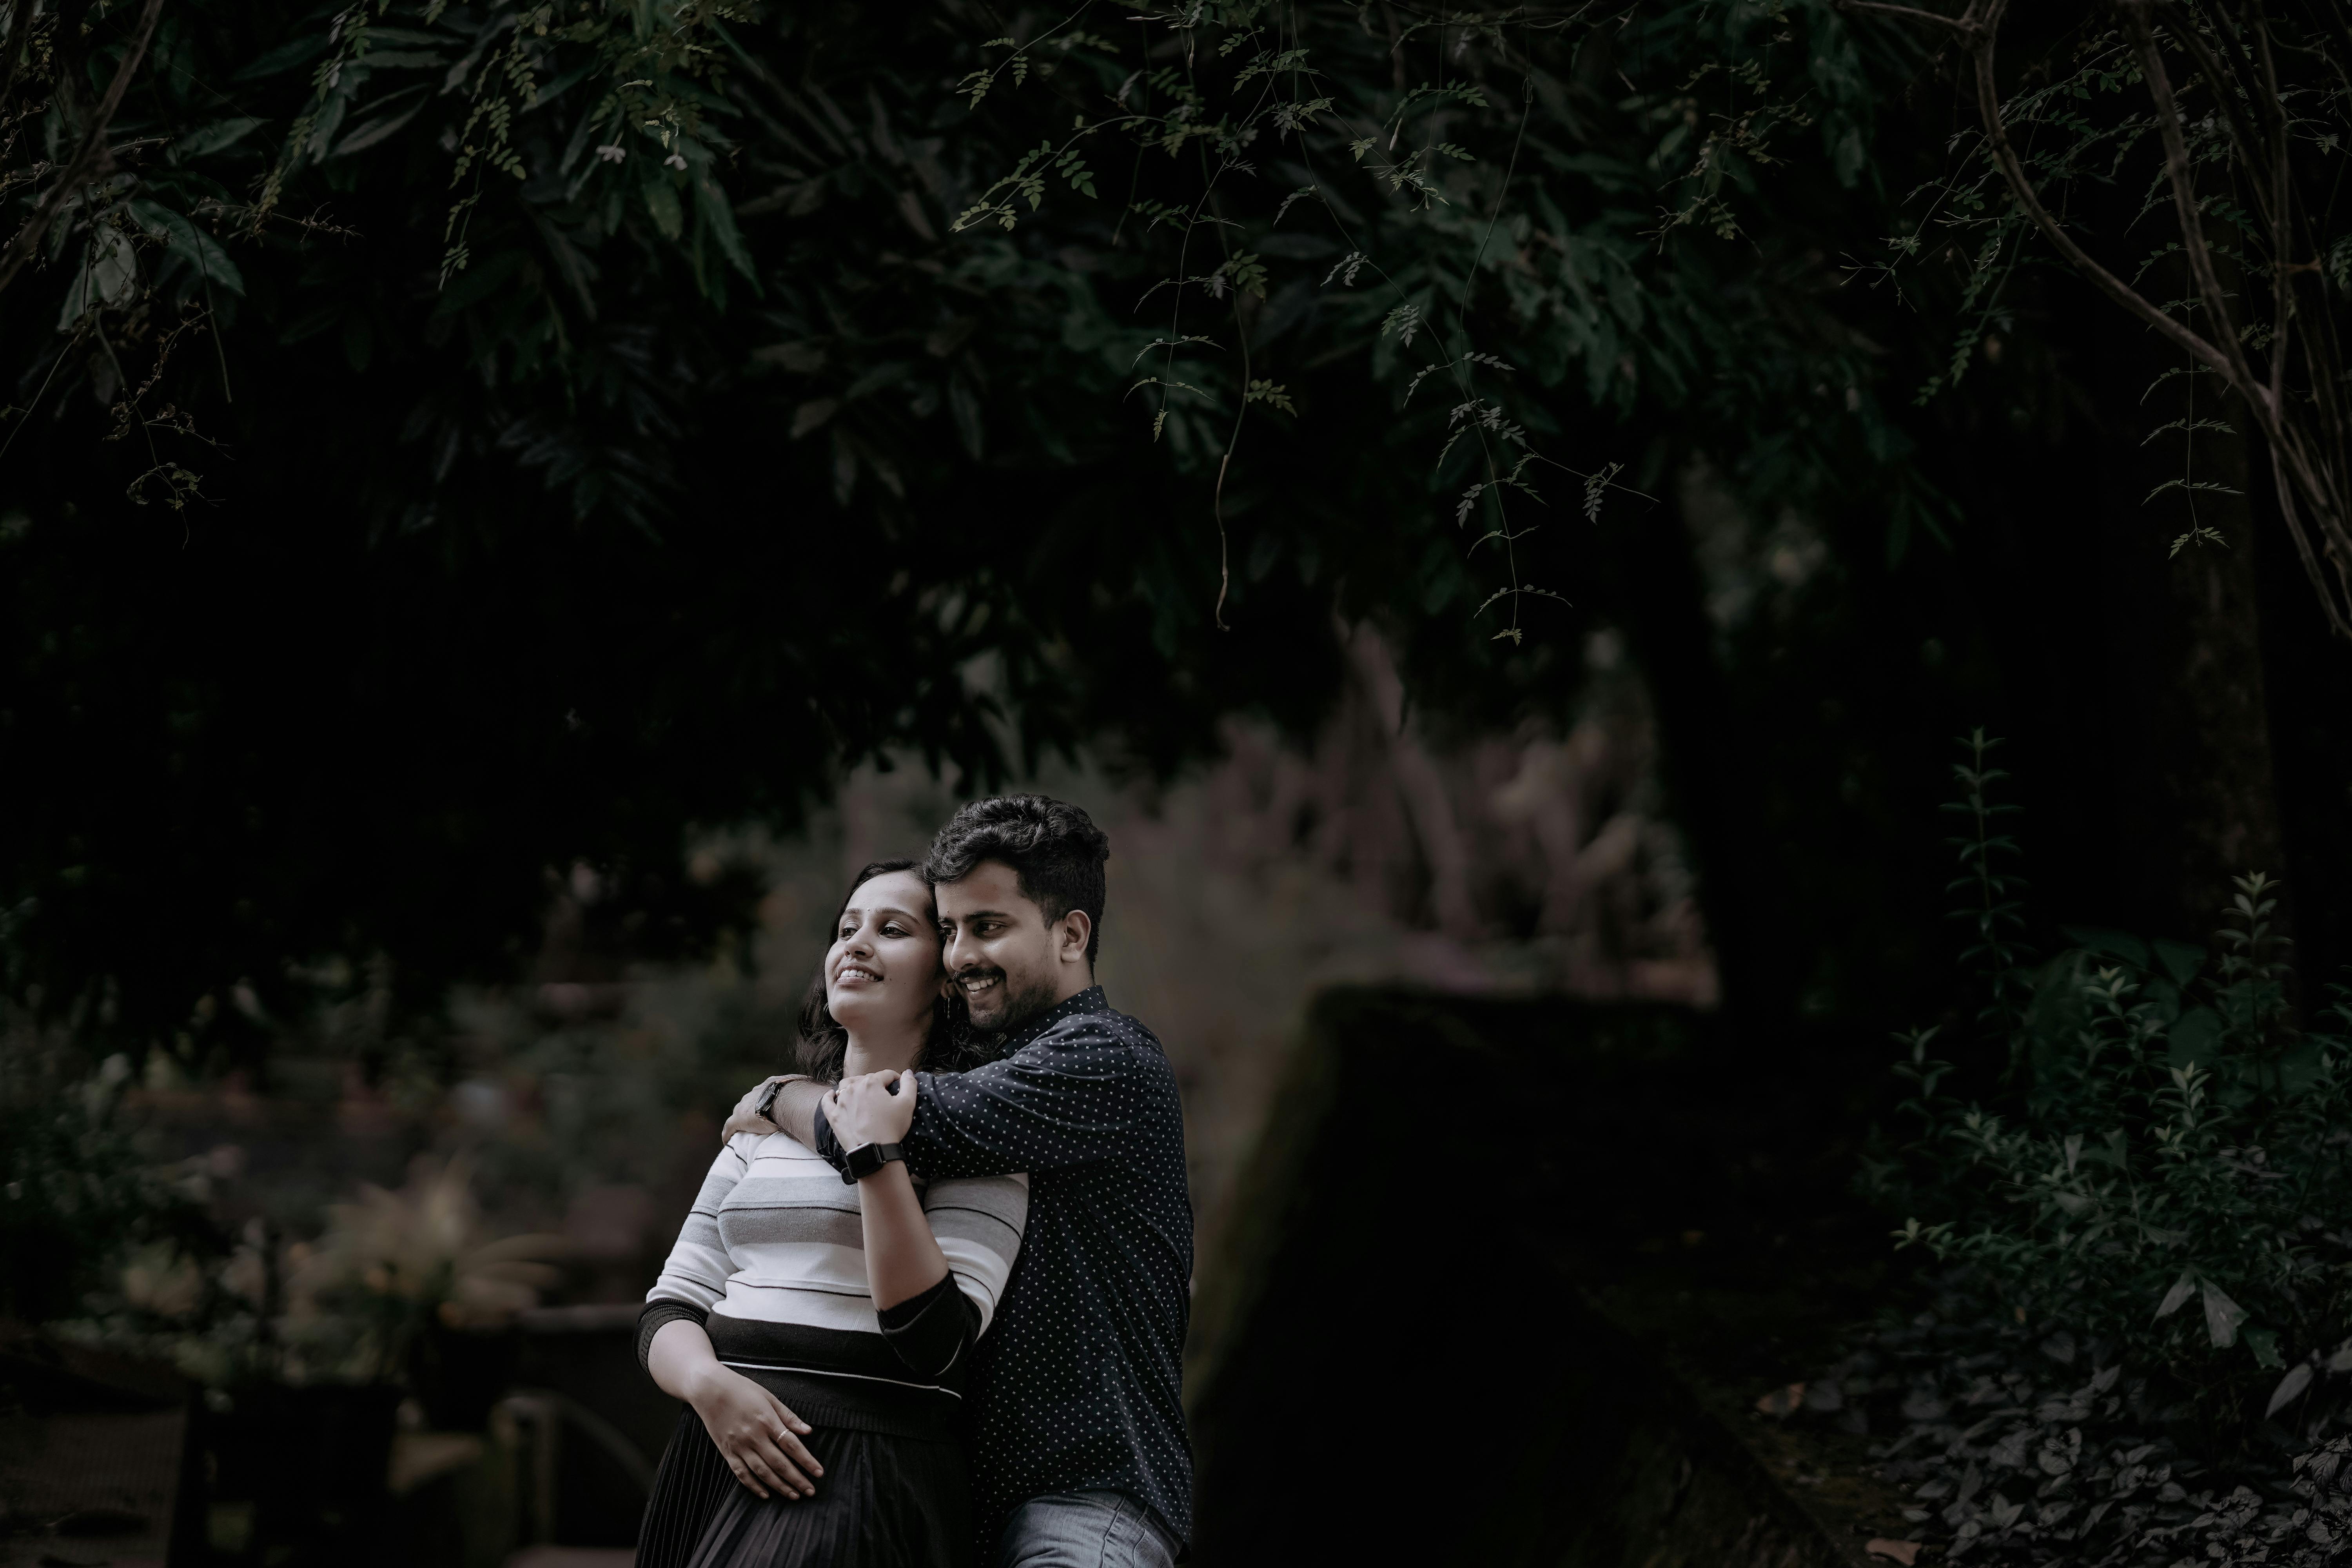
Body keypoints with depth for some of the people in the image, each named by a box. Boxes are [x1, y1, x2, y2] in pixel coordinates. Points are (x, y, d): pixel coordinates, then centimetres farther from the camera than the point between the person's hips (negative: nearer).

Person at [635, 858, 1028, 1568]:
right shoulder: (769, 1123, 16)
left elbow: (938, 1346, -14)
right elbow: (670, 1307, 12)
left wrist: (876, 1155, -15)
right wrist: (710, 1385, -10)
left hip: (862, 1485, -6)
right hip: (716, 1467, 6)